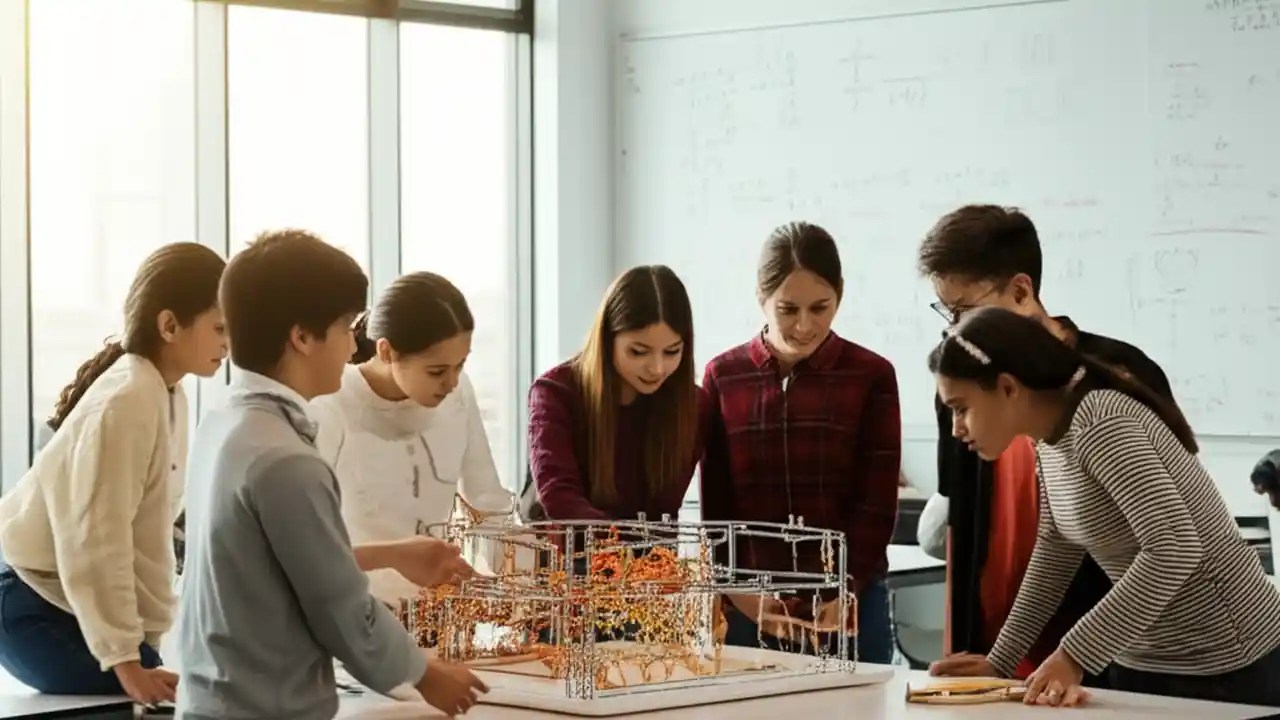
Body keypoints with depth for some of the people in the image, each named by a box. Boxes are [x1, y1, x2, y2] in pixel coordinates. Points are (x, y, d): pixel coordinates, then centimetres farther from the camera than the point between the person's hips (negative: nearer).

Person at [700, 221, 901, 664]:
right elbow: (716, 508, 7)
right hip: (748, 607, 1)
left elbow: (876, 507, 0)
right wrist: (742, 594, -6)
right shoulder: (723, 376, 6)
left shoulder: (871, 376, 1)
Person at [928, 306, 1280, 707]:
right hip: (1141, 661, 9)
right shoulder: (1052, 437, 4)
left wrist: (1075, 656, -33)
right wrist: (1000, 662, 4)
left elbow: (1175, 551, -33)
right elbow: (1054, 556, 11)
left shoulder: (1101, 426, -24)